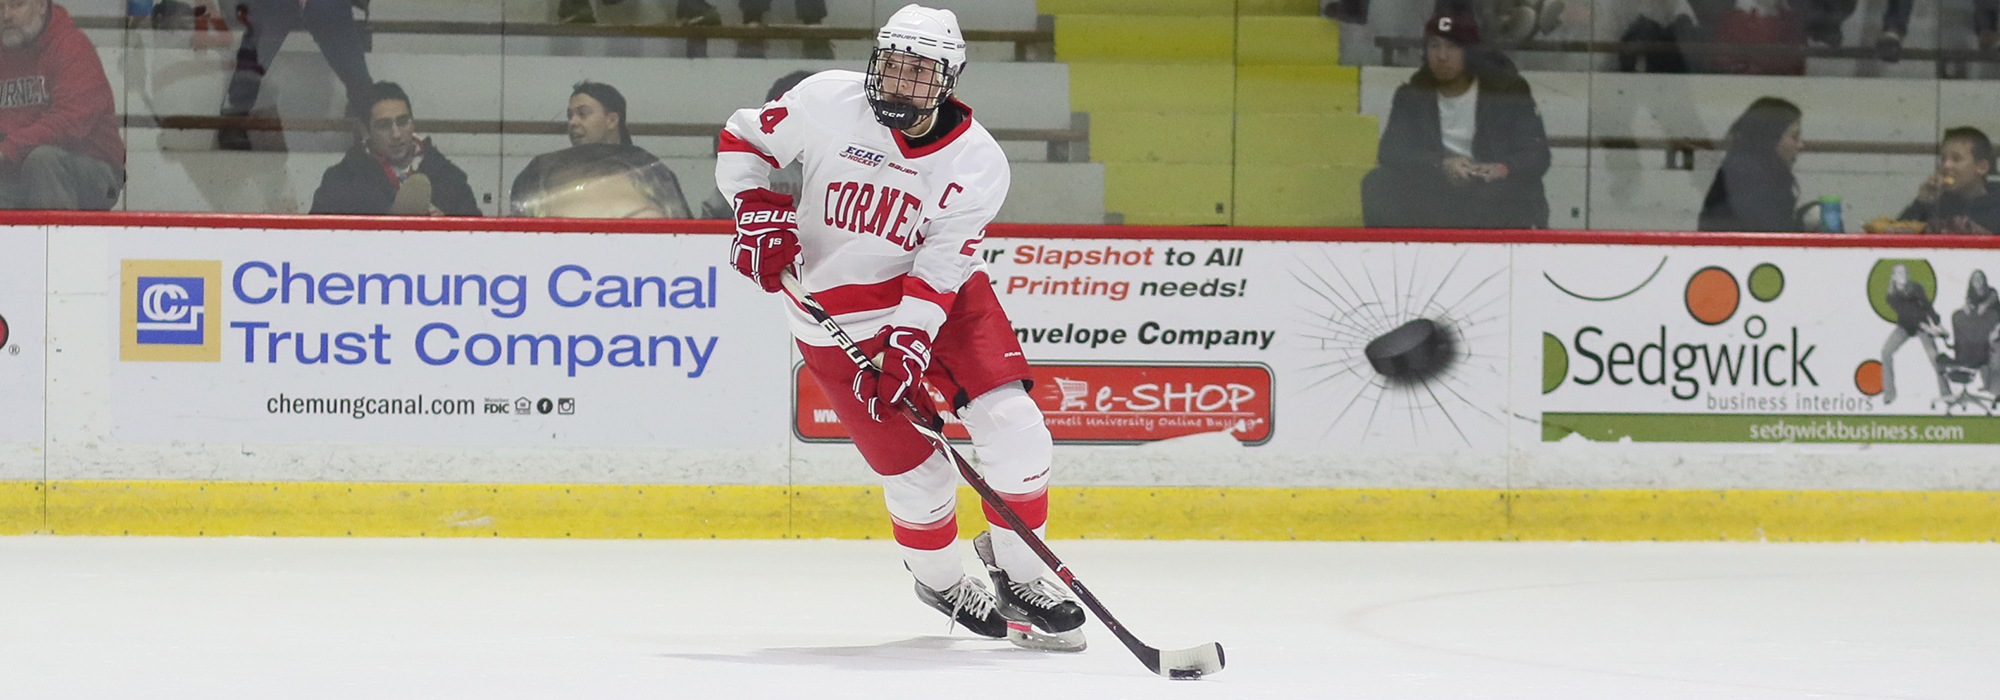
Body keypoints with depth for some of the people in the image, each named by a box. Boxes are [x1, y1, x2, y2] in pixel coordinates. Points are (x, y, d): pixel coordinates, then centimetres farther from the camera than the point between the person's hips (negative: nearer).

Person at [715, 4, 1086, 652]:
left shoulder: (977, 162, -14)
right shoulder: (827, 102, -14)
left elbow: (941, 266, -19)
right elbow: (741, 140, -1)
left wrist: (907, 346, -31)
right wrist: (760, 213, -16)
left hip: (940, 295, 2)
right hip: (838, 316, -1)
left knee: (1013, 427, -16)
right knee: (917, 472, -7)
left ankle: (1016, 570, 6)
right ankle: (940, 582, 24)